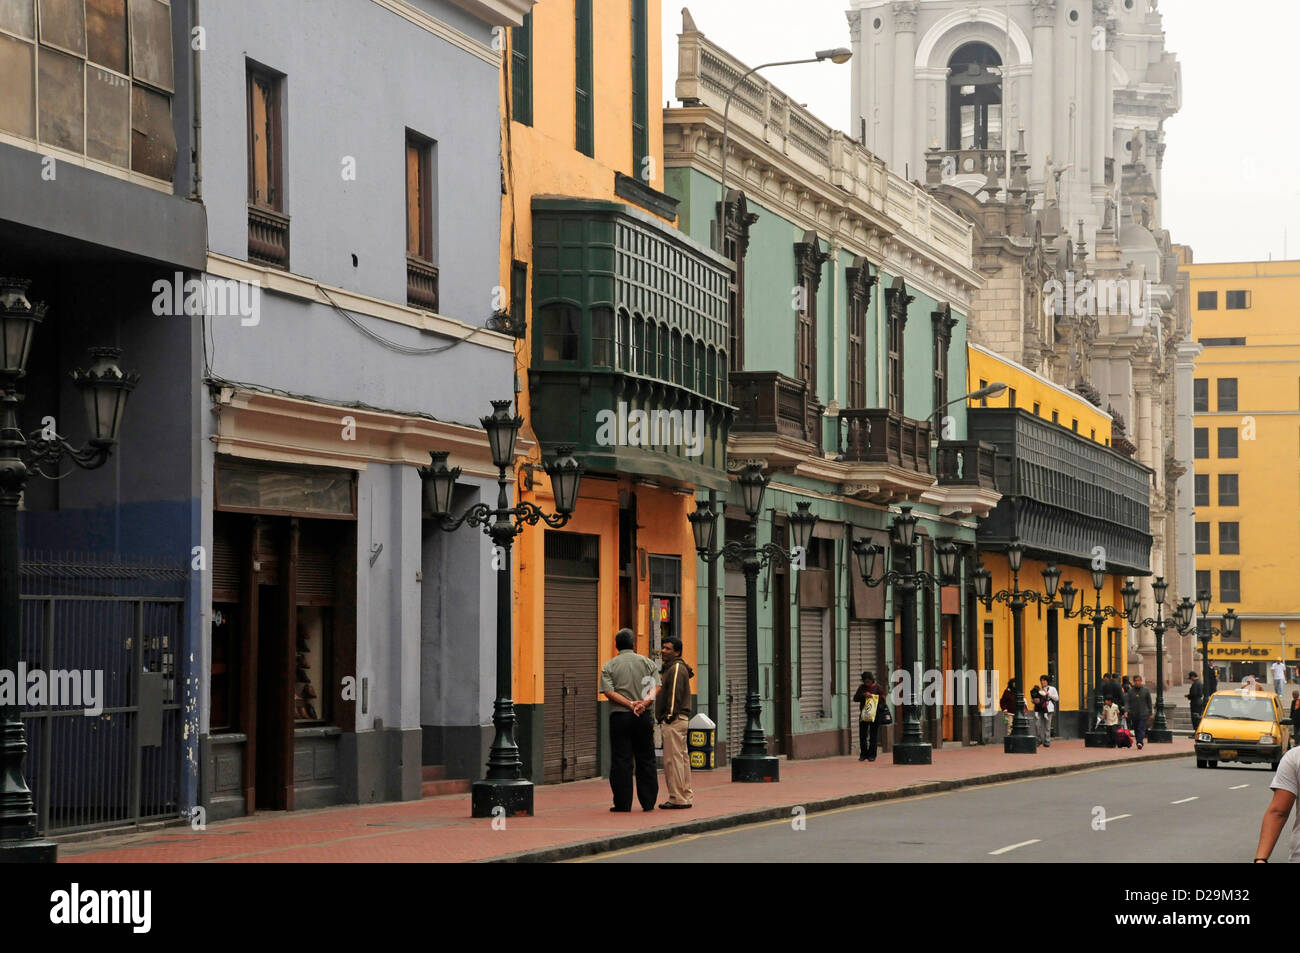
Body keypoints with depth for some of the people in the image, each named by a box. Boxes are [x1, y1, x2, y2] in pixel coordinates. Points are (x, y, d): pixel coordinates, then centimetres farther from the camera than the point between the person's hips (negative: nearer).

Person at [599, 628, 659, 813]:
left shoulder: (609, 666, 3)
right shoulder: (646, 663, 7)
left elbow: (608, 691, -11)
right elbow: (656, 687, -6)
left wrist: (630, 704, -14)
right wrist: (644, 702, -16)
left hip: (619, 716, -2)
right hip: (643, 717, 2)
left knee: (621, 761, 0)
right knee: (645, 760, 10)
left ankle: (623, 804, -3)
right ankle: (648, 802, 11)